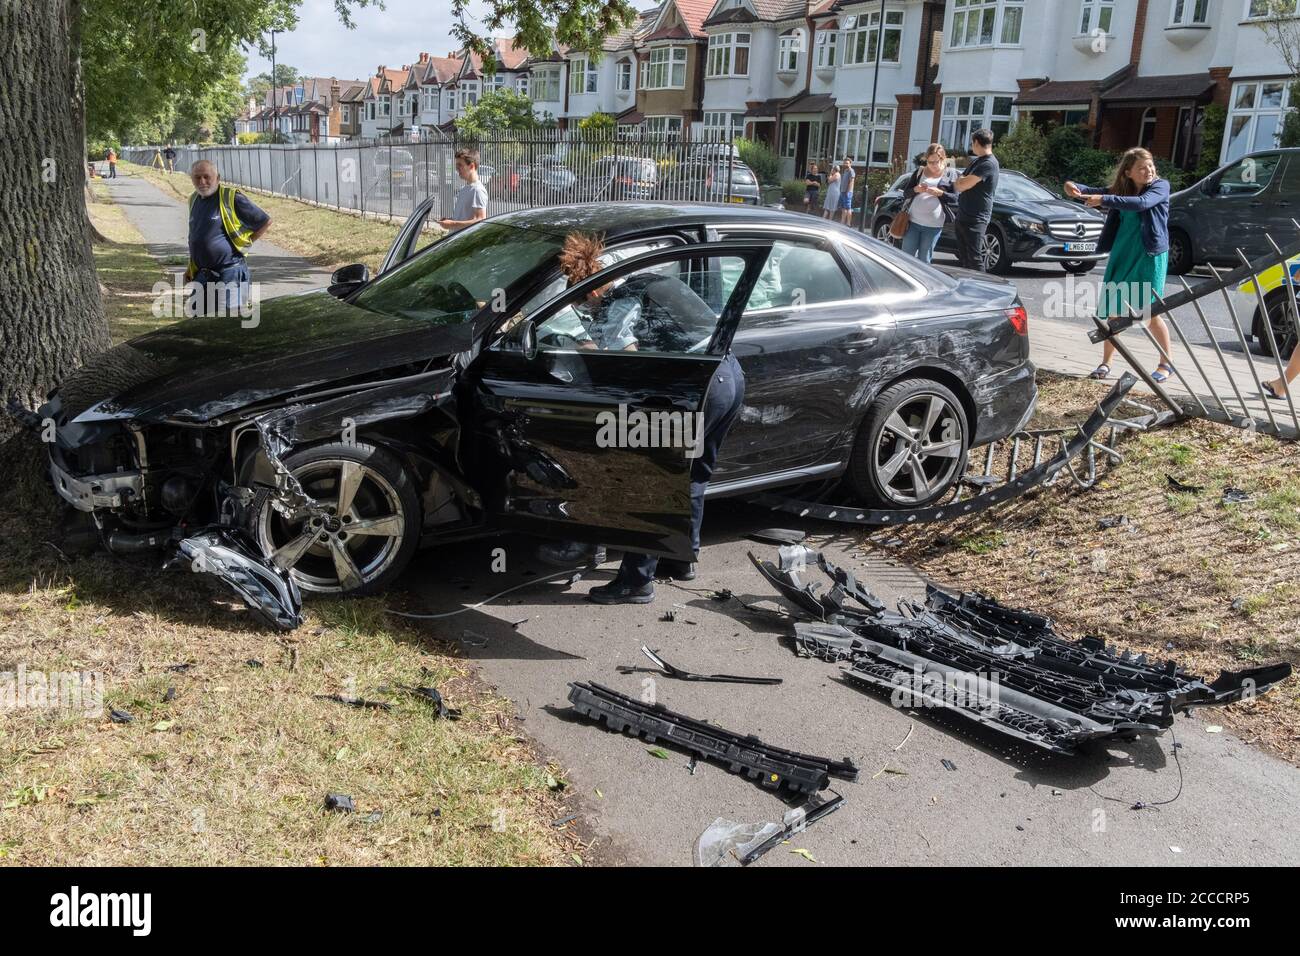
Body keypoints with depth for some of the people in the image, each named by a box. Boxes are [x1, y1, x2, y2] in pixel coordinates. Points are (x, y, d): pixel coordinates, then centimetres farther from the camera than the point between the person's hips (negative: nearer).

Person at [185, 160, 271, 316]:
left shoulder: (232, 197, -10)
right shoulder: (194, 199, 13)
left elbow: (265, 222, -4)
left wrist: (244, 244, -4)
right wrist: (191, 267, 21)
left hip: (229, 273, -7)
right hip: (202, 275, 8)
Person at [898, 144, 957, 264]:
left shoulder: (950, 174, 4)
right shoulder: (920, 171, 10)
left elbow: (954, 197, -1)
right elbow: (905, 192, 9)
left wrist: (939, 193, -17)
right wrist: (916, 189, -12)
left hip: (934, 225, -2)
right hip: (913, 221, 2)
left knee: (924, 259, 3)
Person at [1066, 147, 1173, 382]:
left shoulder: (1161, 186, -6)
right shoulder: (1121, 189, 9)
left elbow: (1142, 203, -25)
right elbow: (1098, 192, -6)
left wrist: (1105, 200, -34)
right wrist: (1077, 189, -28)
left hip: (1150, 256, -4)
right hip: (1122, 254, 5)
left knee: (1150, 313, -2)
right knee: (1114, 311, 4)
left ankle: (1166, 364, 13)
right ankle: (1106, 363, 13)